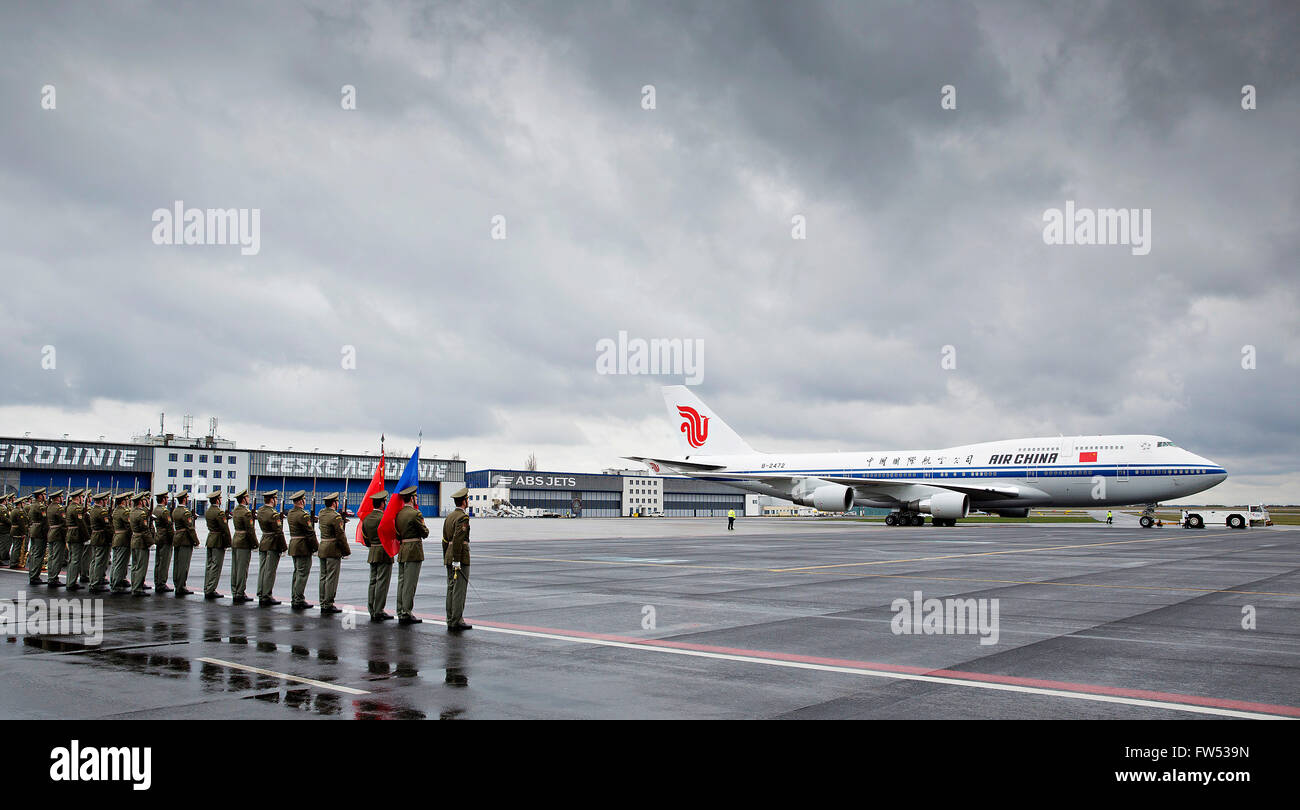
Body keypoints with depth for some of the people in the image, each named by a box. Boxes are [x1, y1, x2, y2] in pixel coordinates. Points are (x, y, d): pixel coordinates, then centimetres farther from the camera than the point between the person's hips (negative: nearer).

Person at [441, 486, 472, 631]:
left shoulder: (448, 517, 14)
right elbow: (457, 539, -20)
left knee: (451, 589, 11)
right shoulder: (463, 517, -13)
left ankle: (450, 621, 14)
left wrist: (446, 559, 19)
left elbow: (445, 540, 15)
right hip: (461, 558, -9)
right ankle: (457, 621, -4)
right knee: (459, 590, -5)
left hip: (449, 558, 9)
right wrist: (457, 561, -19)